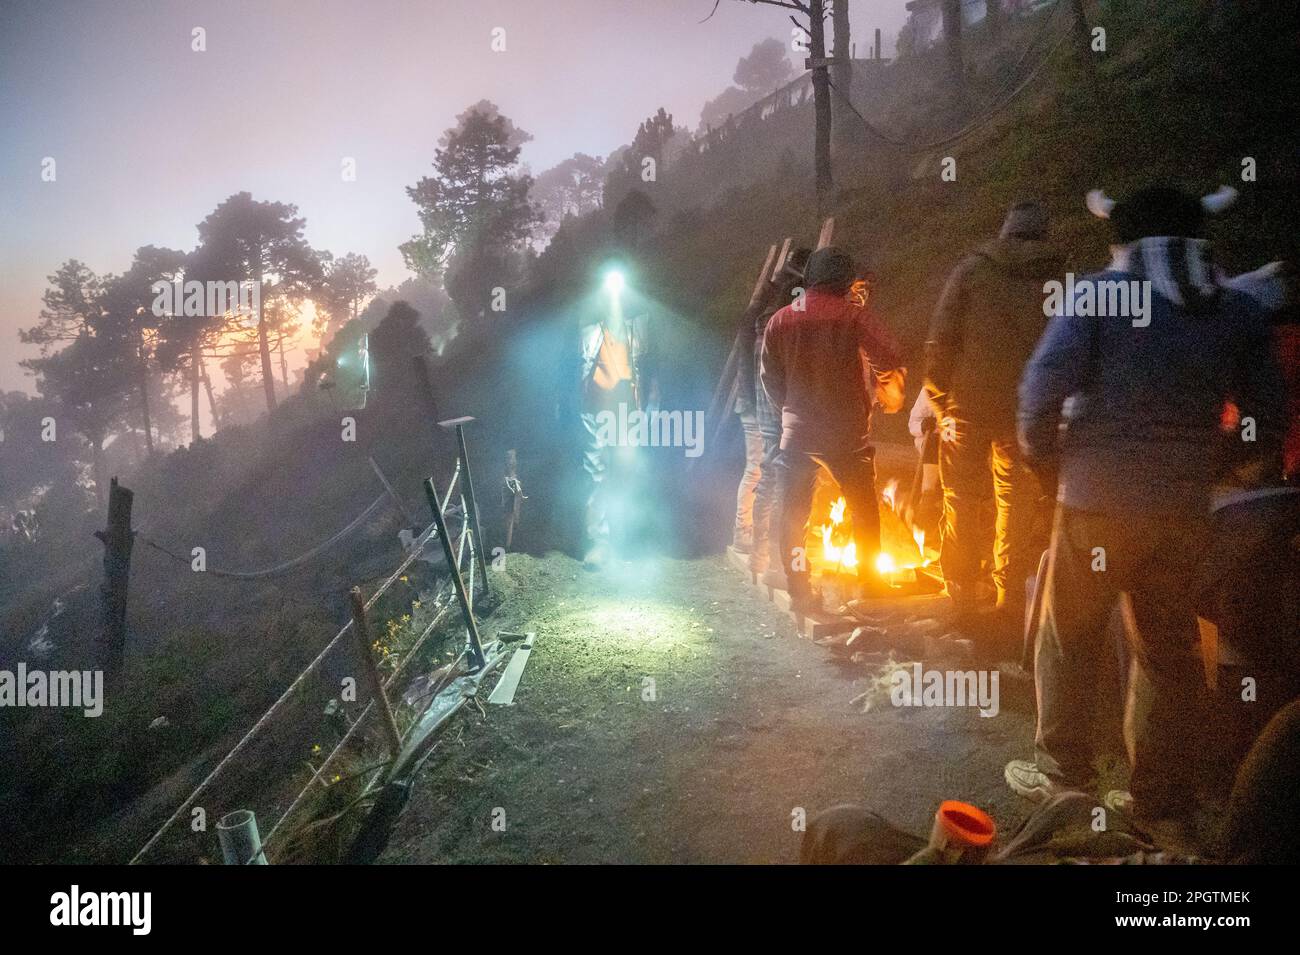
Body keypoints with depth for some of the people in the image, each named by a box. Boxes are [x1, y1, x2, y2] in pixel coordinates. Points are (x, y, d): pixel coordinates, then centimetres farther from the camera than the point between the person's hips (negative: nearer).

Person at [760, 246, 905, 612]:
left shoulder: (780, 320, 4)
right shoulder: (853, 315, -7)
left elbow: (769, 377, 10)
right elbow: (889, 361, -14)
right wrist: (891, 396, 5)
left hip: (796, 431, 2)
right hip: (847, 431, -2)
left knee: (793, 514, 8)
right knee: (864, 508, 15)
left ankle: (799, 591, 7)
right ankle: (870, 580, 24)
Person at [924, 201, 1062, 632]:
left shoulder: (971, 270, 1)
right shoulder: (1054, 281, 4)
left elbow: (941, 338, -4)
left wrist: (939, 398, 2)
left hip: (968, 403, 0)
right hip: (1026, 412, 1)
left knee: (962, 499, 11)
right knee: (1017, 505, 9)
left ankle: (963, 592, 19)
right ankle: (1011, 601, 12)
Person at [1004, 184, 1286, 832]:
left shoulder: (1096, 295, -4)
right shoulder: (1237, 312, 8)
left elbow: (1044, 387, -15)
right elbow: (1268, 418, 8)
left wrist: (1044, 461, 0)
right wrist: (1209, 466, 17)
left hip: (1095, 500, -4)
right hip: (1183, 510, 4)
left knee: (1068, 641, 13)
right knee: (1170, 652, 15)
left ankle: (1061, 771, 21)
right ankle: (1166, 797, 22)